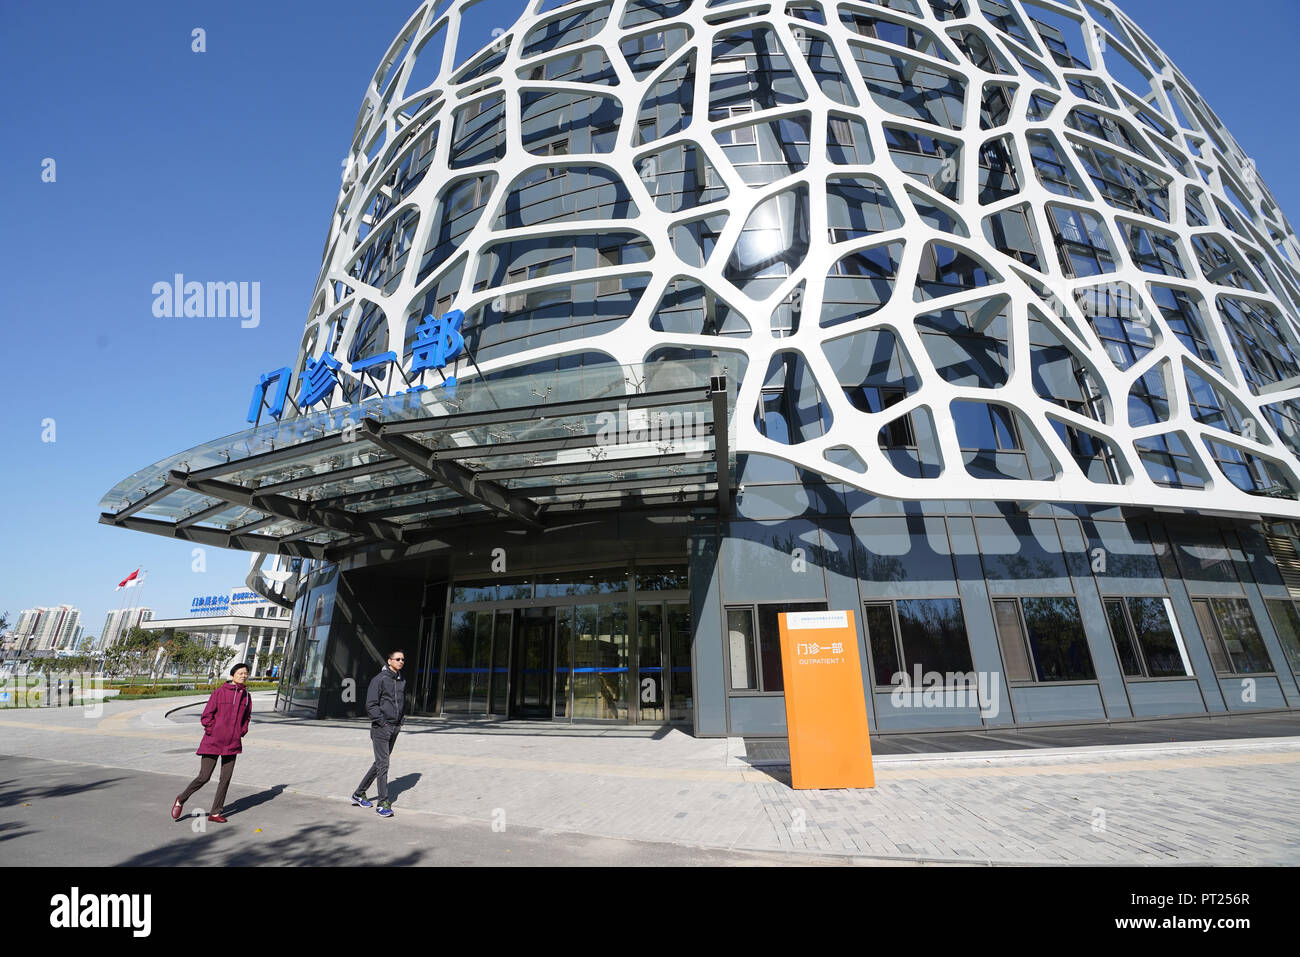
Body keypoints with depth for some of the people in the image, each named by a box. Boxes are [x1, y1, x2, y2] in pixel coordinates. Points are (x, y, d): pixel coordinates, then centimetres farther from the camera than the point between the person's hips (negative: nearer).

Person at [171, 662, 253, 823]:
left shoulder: (246, 696, 6)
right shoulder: (219, 692, -10)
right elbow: (206, 716, -6)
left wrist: (241, 733, 8)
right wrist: (214, 731, -11)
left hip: (232, 744, 5)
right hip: (213, 742, -4)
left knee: (225, 779, 6)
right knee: (204, 777, -1)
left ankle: (215, 813, 18)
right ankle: (180, 800, 27)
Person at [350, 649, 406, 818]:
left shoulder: (402, 681, 11)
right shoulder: (379, 679, -11)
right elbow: (371, 705, -14)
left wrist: (399, 721, 10)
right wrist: (382, 722, -16)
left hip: (395, 728, 7)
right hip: (381, 727, -7)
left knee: (379, 763, 14)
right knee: (383, 764, -6)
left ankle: (359, 794, 29)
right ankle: (383, 803, 2)